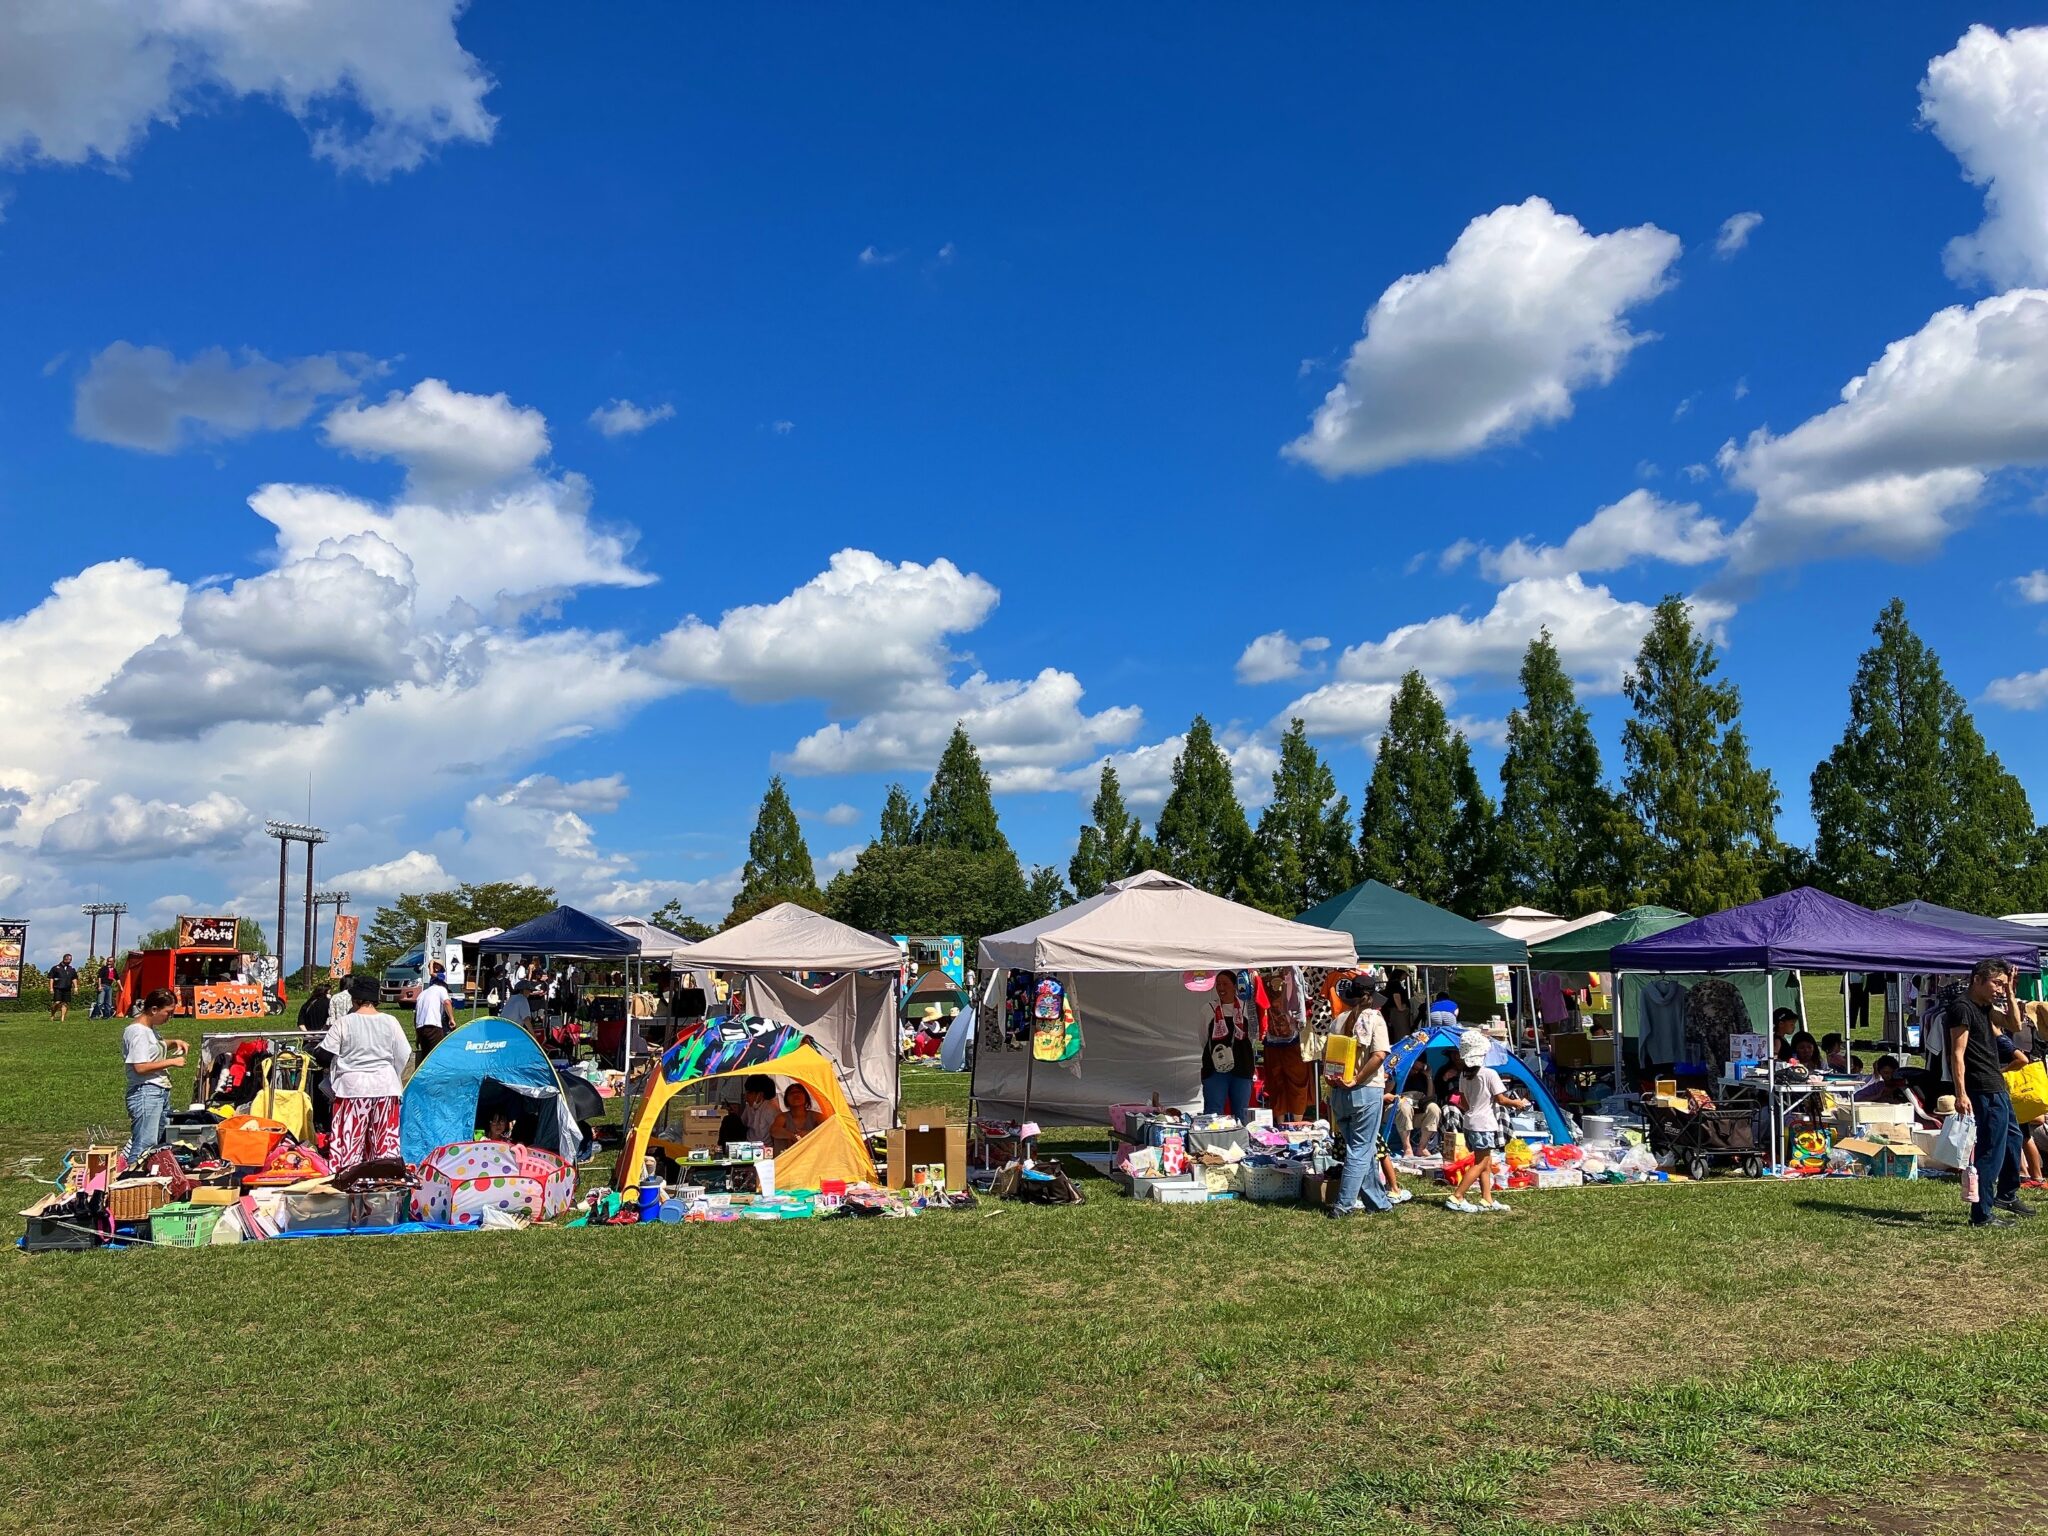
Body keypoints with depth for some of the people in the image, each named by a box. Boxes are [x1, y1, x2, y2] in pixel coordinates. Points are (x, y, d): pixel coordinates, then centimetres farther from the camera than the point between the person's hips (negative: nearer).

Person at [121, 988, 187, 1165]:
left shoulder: (150, 1029, 15)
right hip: (145, 1093, -10)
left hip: (161, 1092, 10)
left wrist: (174, 1043, 18)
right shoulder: (138, 1031, -14)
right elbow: (140, 1067, -22)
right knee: (145, 1145, -15)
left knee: (161, 1143, 10)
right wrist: (171, 1062, -14)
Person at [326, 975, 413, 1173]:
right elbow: (404, 1055, 4)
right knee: (384, 1134, 8)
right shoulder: (390, 1022, -1)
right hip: (384, 1084, 2)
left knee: (351, 1134, 3)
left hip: (352, 1084, -2)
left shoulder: (345, 1023, -7)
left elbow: (325, 1053, -4)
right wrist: (394, 1077, 20)